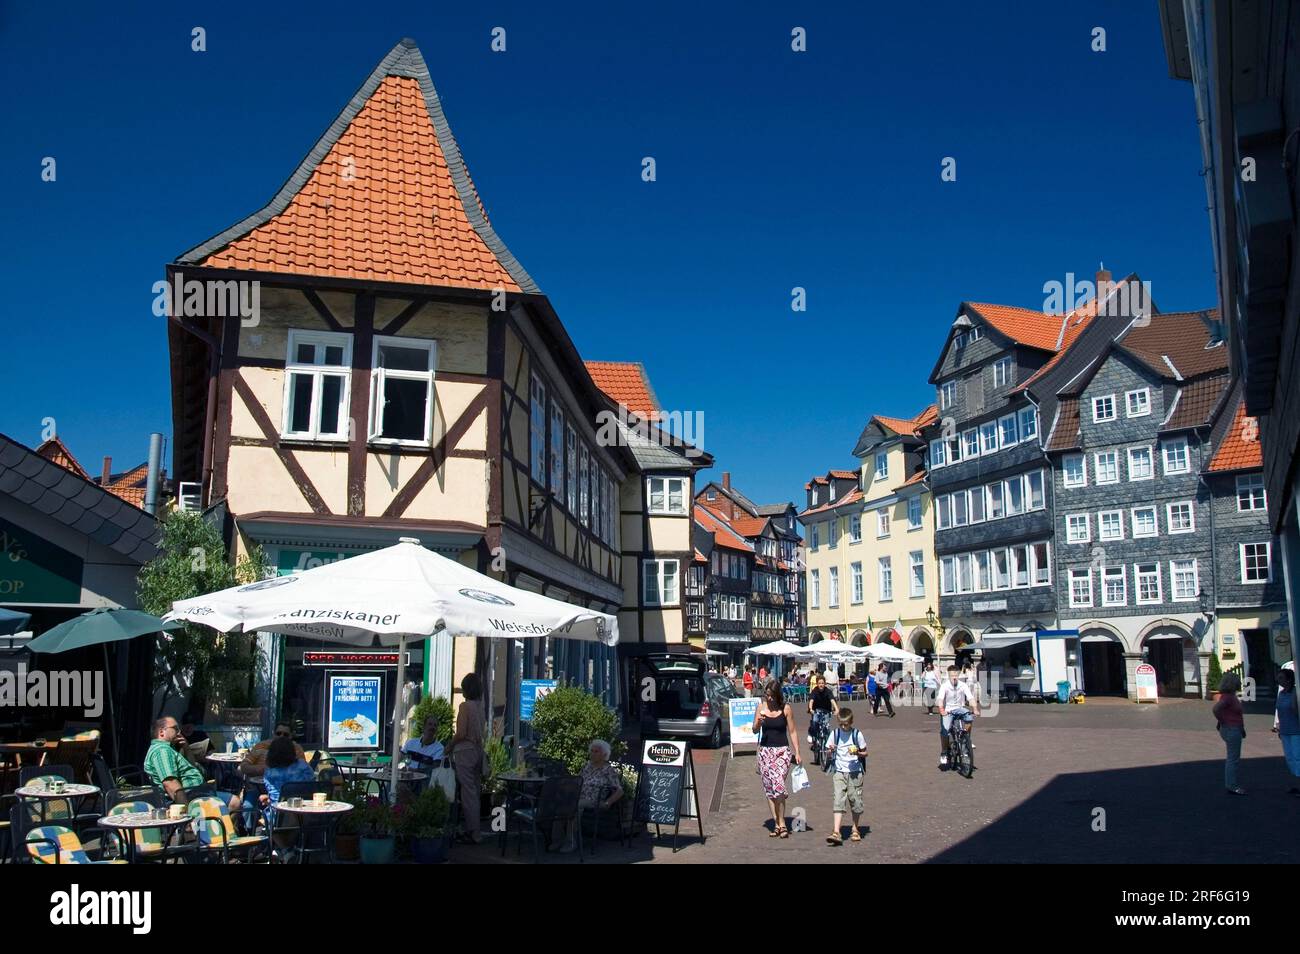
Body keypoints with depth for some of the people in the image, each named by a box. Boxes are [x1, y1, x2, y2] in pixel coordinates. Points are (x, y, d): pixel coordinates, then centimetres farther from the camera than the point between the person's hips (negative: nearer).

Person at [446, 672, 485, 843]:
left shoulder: (465, 706, -13)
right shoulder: (480, 706, 7)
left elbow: (461, 733, -17)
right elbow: (480, 731, 11)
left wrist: (449, 745, 0)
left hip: (465, 750, -7)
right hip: (478, 749, 7)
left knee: (468, 791, -2)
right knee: (475, 790, 13)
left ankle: (473, 833, 1)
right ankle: (474, 828, 19)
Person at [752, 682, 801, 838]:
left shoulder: (785, 709, -2)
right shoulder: (761, 706, 3)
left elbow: (792, 732, 3)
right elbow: (755, 730, 7)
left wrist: (797, 753, -2)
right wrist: (758, 722, -15)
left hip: (782, 751, -3)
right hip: (765, 750, 3)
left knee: (778, 785, -16)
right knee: (769, 788, 3)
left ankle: (782, 824, -7)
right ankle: (776, 824, 11)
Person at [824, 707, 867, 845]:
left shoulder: (857, 734, -3)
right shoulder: (835, 733, 2)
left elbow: (865, 753, 6)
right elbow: (828, 755, 7)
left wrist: (857, 753, -15)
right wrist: (831, 750, -16)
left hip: (855, 772, 0)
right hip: (839, 772, 1)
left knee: (855, 801, 6)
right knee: (839, 801, -10)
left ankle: (855, 830, 25)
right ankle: (836, 833, -17)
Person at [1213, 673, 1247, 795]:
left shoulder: (1231, 696, 12)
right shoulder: (1228, 697, -20)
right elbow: (1216, 709, -33)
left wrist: (1241, 728, 24)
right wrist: (1221, 721, -19)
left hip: (1234, 730, 10)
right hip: (1231, 730, -10)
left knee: (1232, 758, 16)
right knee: (1233, 758, -4)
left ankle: (1230, 785, 24)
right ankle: (1232, 786, 1)